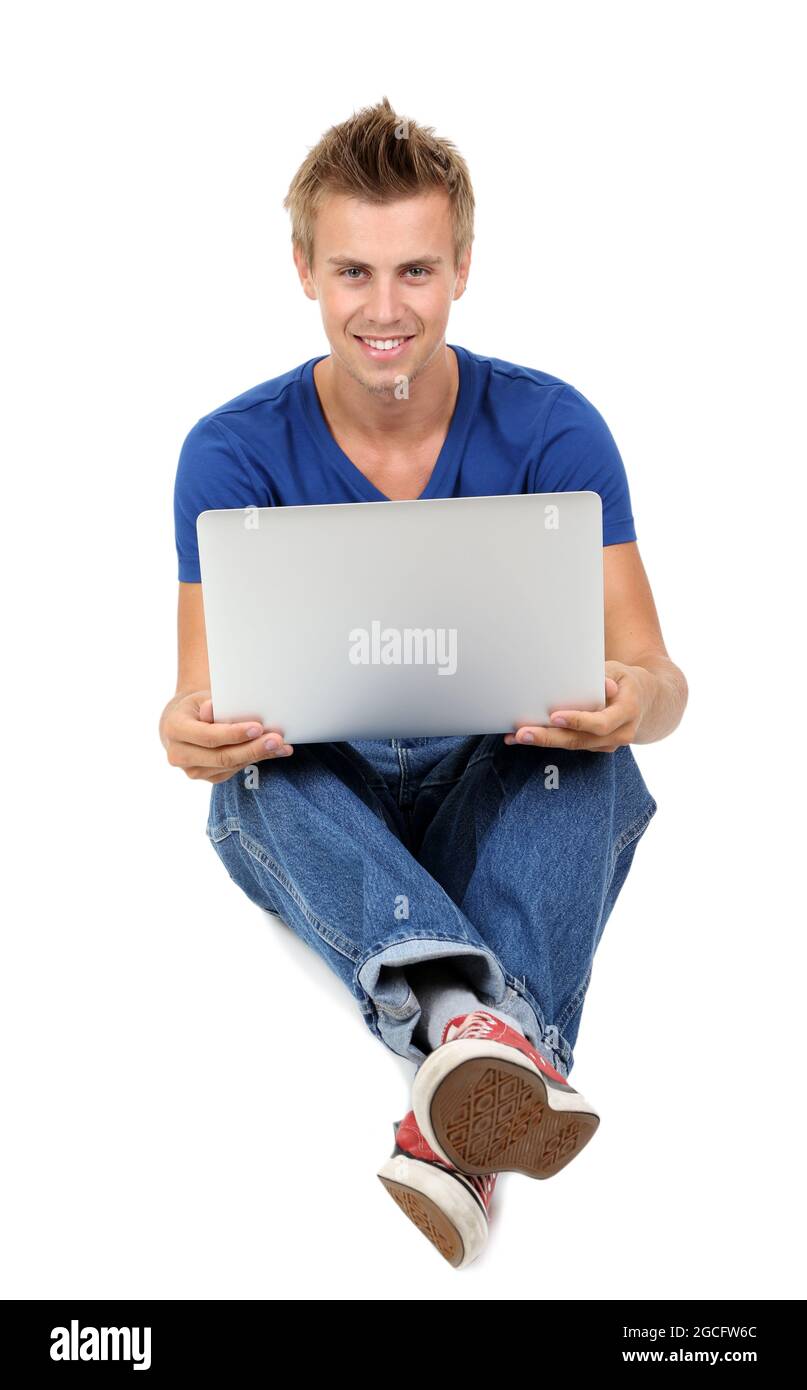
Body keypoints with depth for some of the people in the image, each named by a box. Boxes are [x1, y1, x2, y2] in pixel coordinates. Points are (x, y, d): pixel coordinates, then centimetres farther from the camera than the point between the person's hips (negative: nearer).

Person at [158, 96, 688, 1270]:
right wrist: (192, 730, -39)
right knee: (256, 768, -32)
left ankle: (458, 1134, -43)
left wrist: (634, 701, -39)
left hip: (505, 796, 0)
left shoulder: (550, 429, -7)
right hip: (316, 810, 0)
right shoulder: (235, 451, -6)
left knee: (593, 752, -32)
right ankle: (471, 1019, -53)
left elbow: (657, 683, -13)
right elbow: (211, 698, -14)